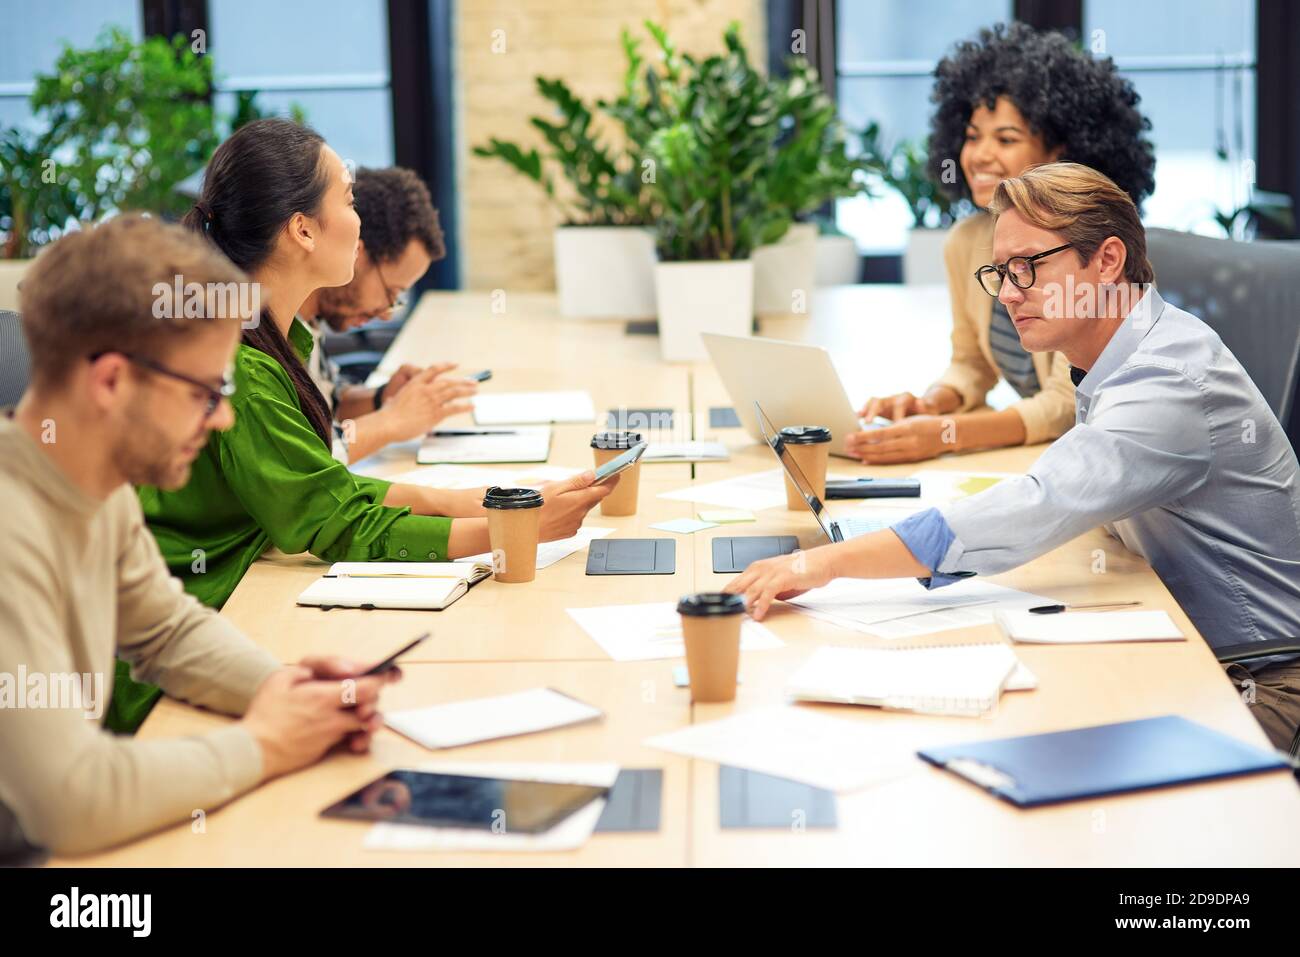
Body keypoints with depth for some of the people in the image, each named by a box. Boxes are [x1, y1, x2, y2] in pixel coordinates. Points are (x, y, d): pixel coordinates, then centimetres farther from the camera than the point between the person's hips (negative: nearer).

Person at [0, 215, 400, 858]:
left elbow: (169, 630, 16)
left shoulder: (101, 491, 0)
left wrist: (285, 688, -2)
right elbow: (70, 801, -30)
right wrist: (259, 747, -17)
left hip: (63, 848, 7)